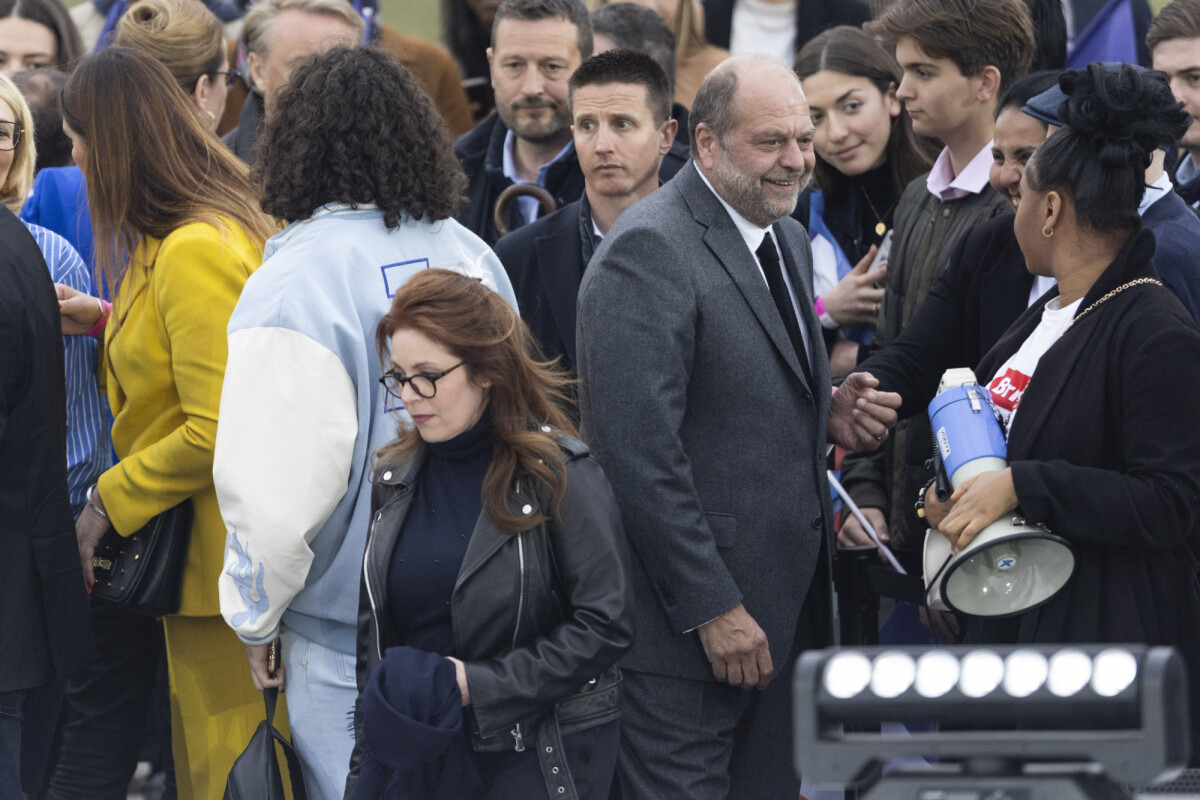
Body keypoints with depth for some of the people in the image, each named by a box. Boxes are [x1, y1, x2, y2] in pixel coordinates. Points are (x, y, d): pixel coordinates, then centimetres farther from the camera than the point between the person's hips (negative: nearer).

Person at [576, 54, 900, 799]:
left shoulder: (788, 241, 15)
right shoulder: (651, 250, -15)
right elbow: (640, 448, -21)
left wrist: (828, 415, 3)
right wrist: (712, 609, -21)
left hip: (784, 612, 9)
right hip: (685, 626, -9)